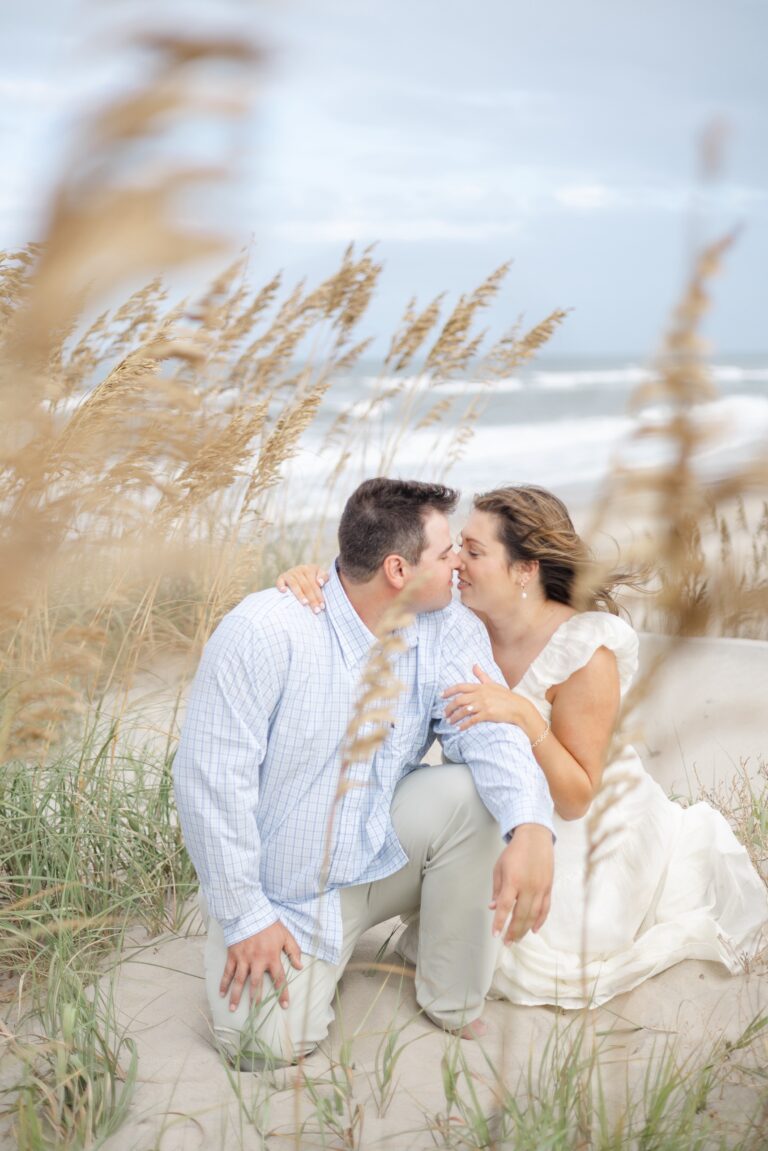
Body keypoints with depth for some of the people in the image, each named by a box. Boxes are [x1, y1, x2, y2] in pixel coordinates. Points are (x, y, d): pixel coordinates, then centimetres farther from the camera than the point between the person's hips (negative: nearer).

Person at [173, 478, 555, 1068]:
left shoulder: (450, 631, -9)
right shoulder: (264, 632, -23)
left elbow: (490, 730, -22)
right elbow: (211, 777, -21)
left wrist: (532, 829, -43)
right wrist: (245, 917, -18)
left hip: (384, 852, 3)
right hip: (287, 890, -3)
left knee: (473, 791, -25)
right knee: (274, 1045, -19)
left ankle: (456, 1004, -6)